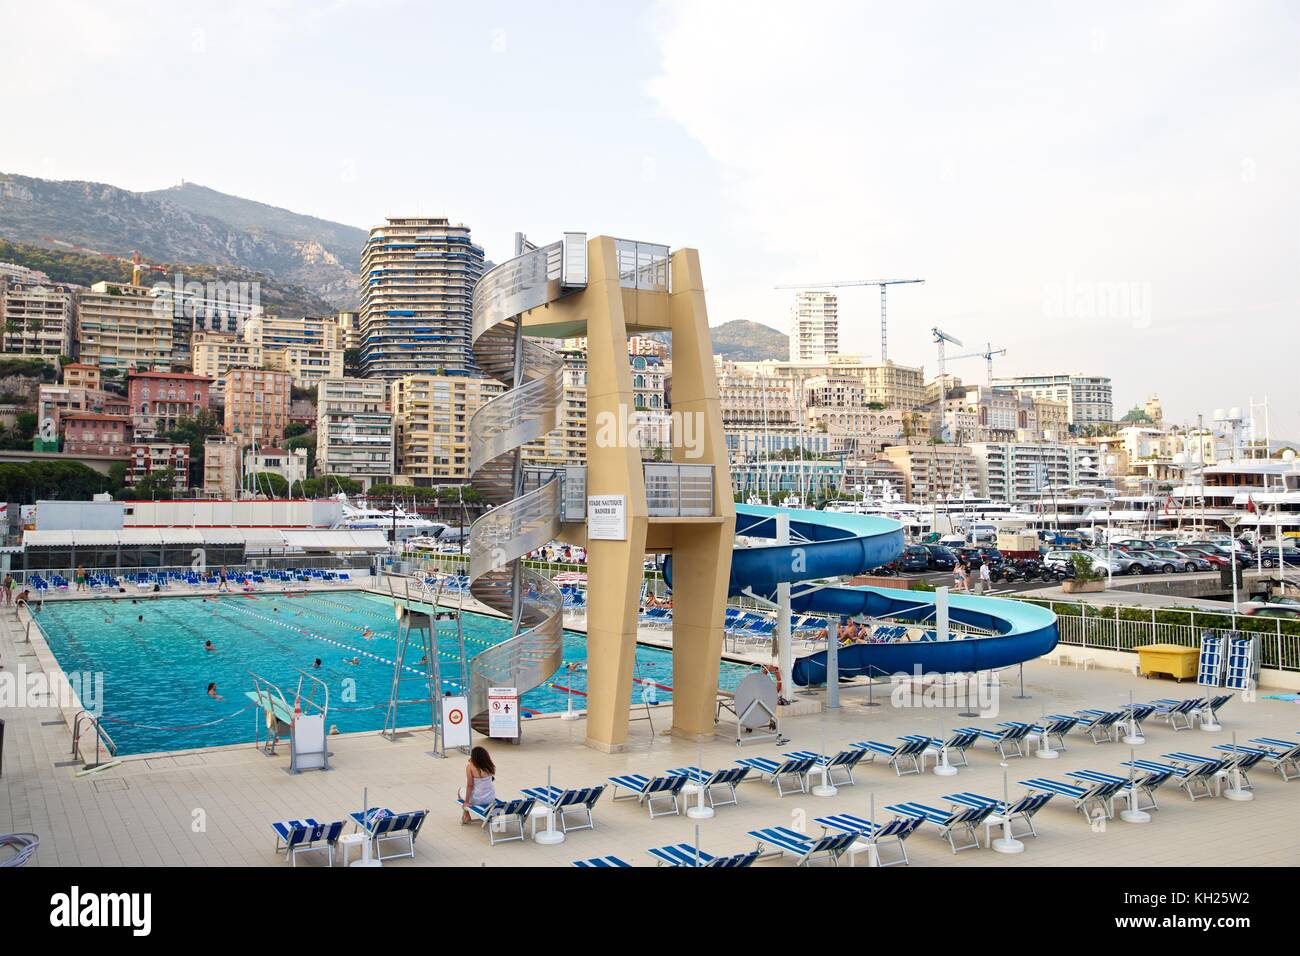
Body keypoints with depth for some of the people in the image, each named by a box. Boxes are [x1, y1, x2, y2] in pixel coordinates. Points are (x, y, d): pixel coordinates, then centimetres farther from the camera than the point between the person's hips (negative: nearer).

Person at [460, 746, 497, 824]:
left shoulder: (470, 767, -19)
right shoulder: (490, 767, -8)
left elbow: (469, 785, -17)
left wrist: (466, 801, -9)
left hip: (476, 800, -3)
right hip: (491, 799, 3)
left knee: (460, 791, 28)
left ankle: (466, 816, 30)